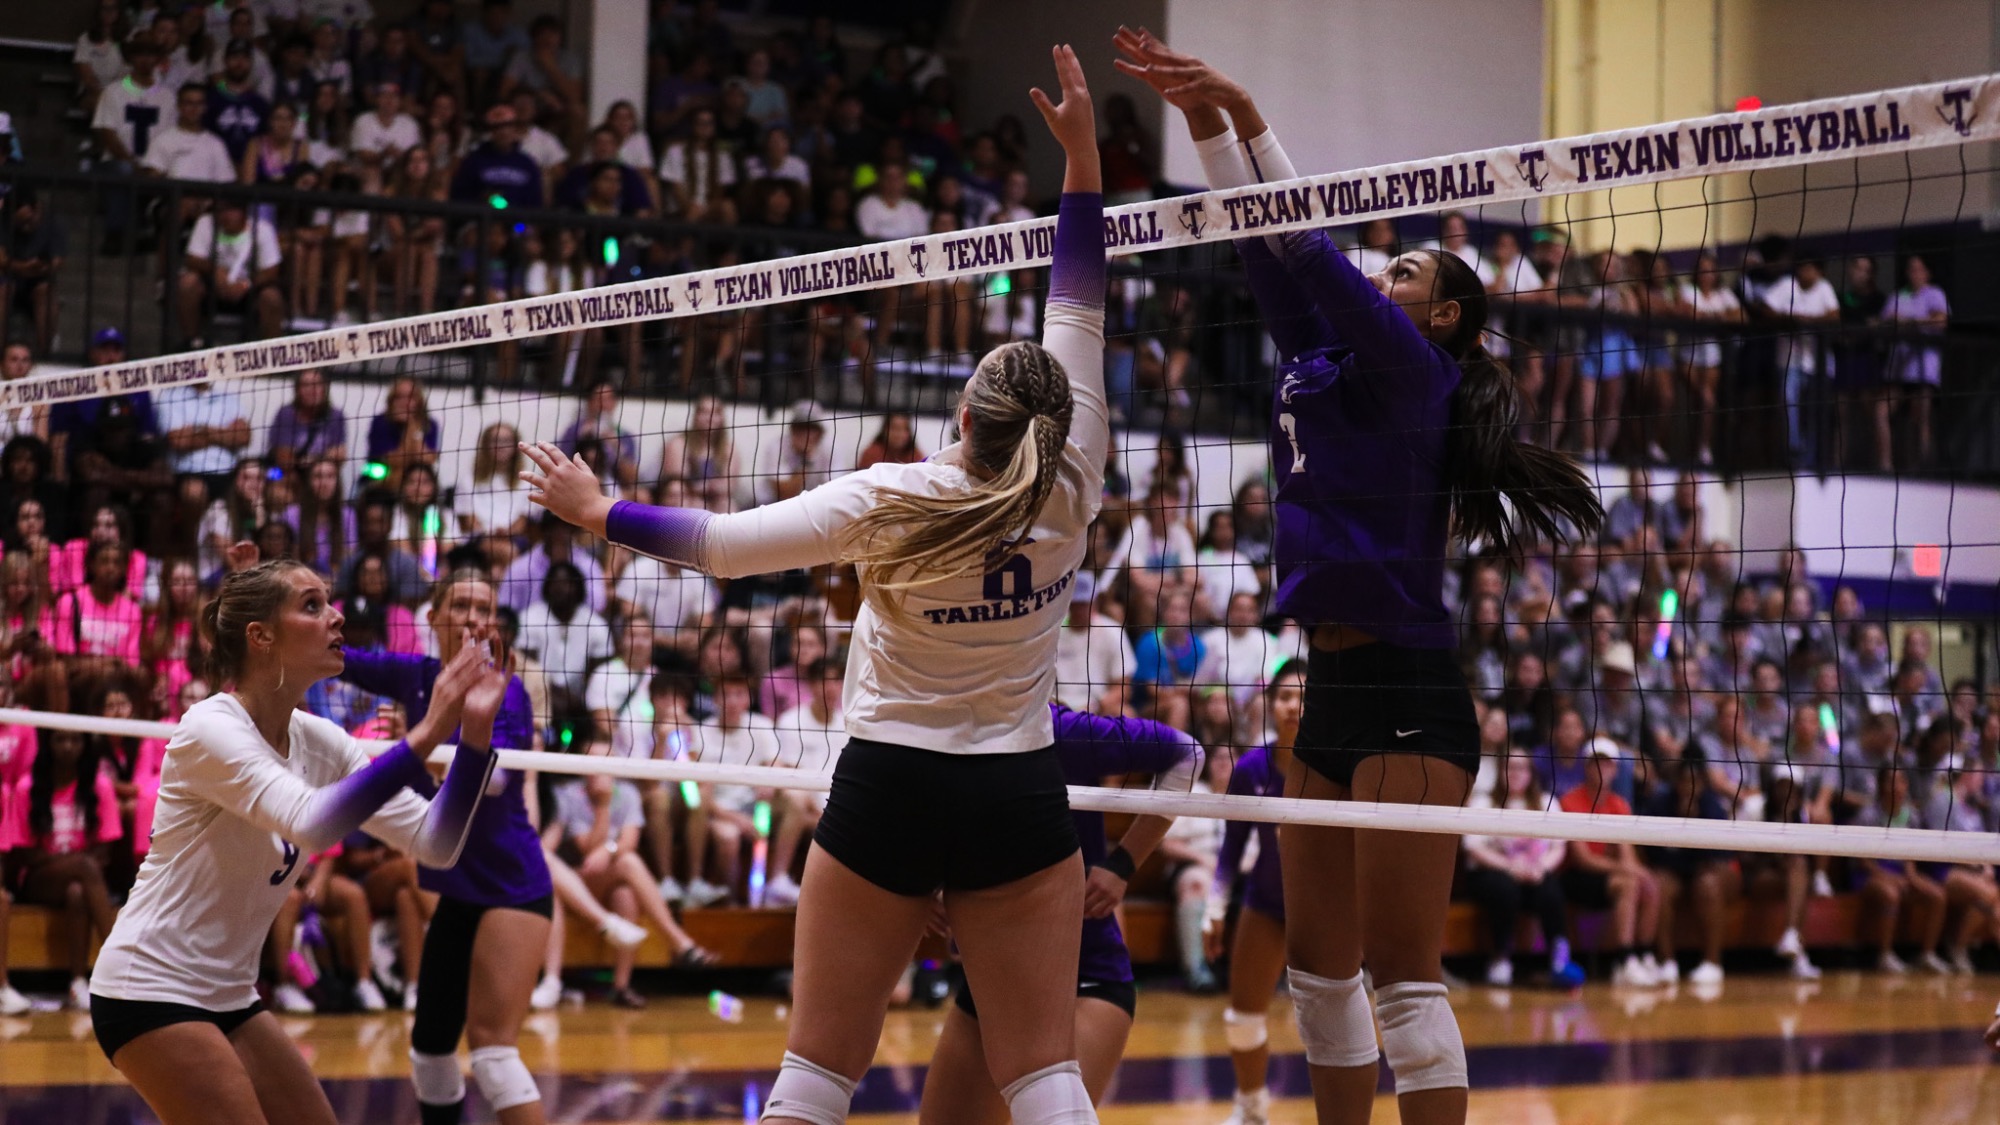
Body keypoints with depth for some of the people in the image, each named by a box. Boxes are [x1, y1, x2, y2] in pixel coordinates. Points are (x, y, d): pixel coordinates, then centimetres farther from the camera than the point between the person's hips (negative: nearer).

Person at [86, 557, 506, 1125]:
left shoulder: (319, 742, 4)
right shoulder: (210, 728, -18)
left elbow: (435, 843, -3)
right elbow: (310, 822, -35)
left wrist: (474, 734, -17)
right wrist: (426, 734, -36)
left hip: (228, 997, 8)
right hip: (152, 991, -8)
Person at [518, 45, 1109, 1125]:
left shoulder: (892, 500, -11)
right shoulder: (1067, 501, -5)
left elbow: (724, 543, -7)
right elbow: (1078, 318, 1)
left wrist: (597, 512, 7)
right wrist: (1082, 155, 4)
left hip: (888, 791, -1)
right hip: (1018, 798, 2)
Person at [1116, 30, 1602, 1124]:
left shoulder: (1410, 369, -5)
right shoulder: (1319, 367, 16)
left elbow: (1312, 250, -14)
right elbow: (1269, 250, 19)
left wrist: (1242, 110, -10)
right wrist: (1204, 118, 14)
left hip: (1407, 702, -9)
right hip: (1331, 694, 9)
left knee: (1404, 973, -10)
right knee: (1319, 972, 11)